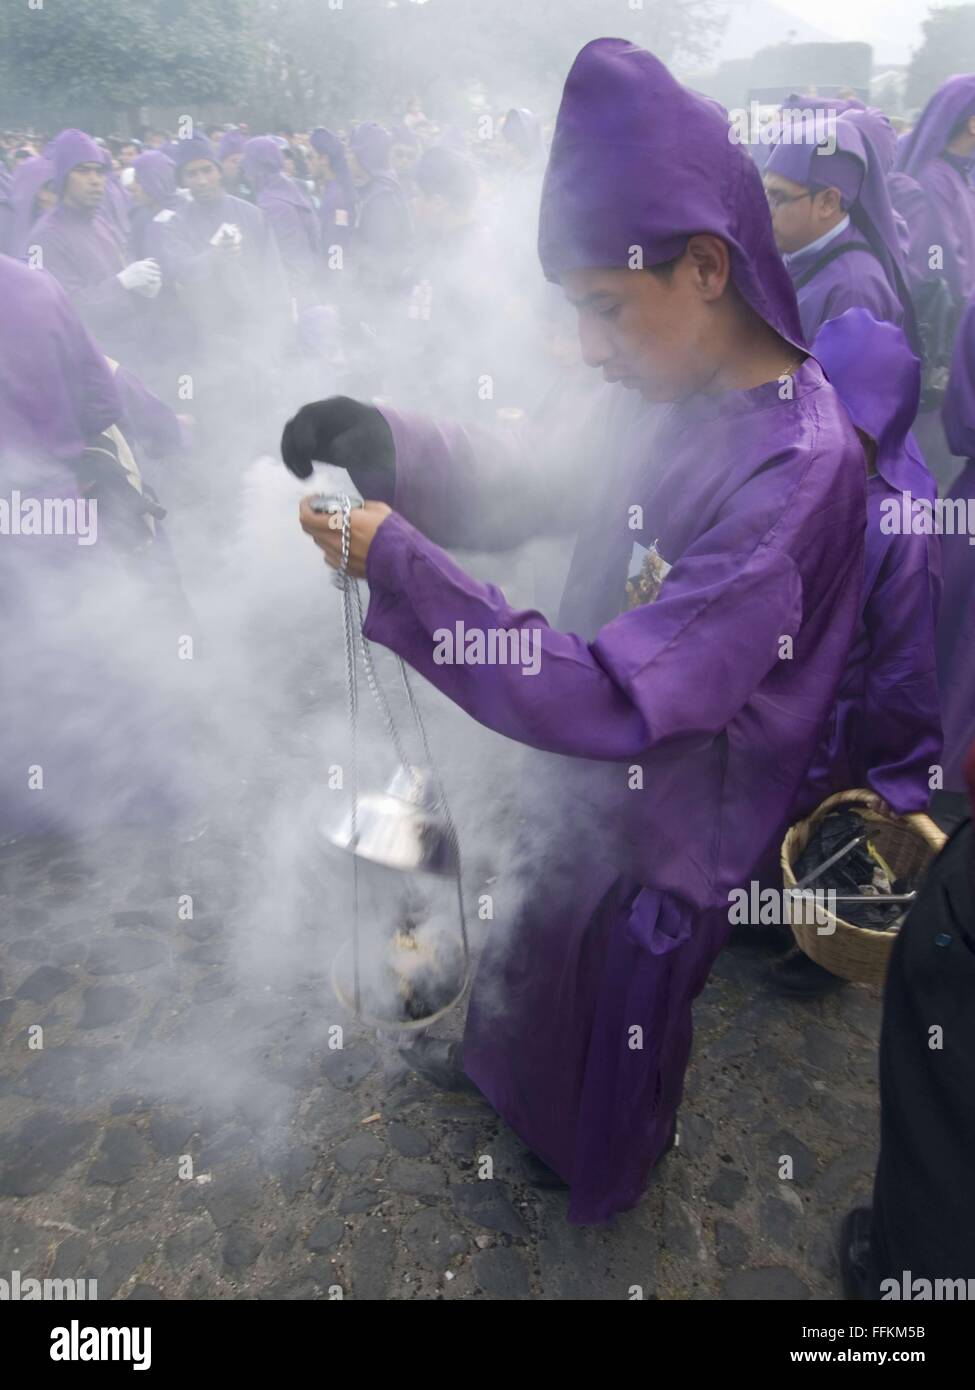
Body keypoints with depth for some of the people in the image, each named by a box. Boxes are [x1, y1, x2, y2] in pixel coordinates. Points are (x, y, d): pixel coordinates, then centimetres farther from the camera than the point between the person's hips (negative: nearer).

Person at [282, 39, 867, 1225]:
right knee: (535, 951, 32)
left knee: (620, 1015, 23)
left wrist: (401, 568, -36)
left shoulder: (793, 474, -34)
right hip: (588, 772, 7)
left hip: (666, 828, -6)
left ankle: (599, 1174, 57)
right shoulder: (677, 397, -9)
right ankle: (496, 1064, 65)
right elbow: (537, 486, 0)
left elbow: (615, 705, -36)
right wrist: (389, 446, -19)